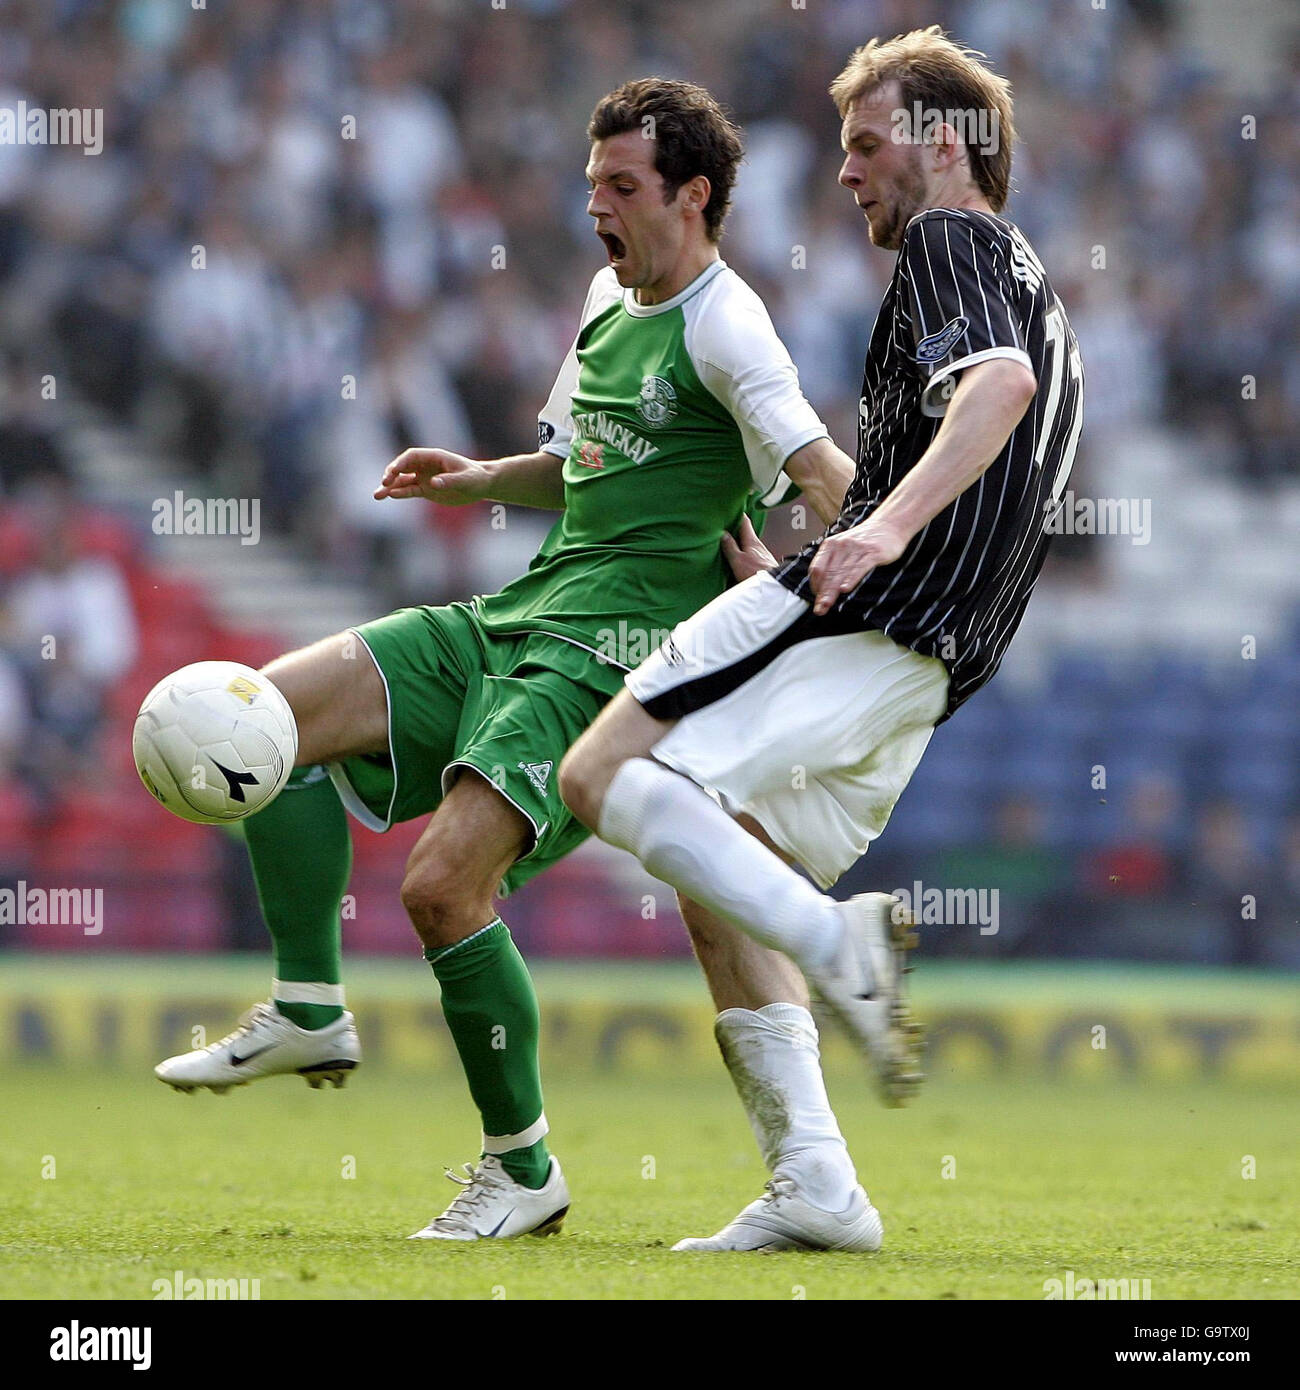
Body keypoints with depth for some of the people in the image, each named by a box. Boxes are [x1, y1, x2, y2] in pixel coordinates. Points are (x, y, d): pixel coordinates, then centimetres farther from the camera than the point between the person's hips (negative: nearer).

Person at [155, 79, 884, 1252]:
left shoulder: (722, 327, -11)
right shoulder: (610, 299, 18)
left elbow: (828, 477, -19)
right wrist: (481, 483, 16)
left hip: (614, 649, -9)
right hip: (515, 622, 9)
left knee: (445, 882, -20)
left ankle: (522, 1173, -3)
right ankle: (309, 1013, 7)